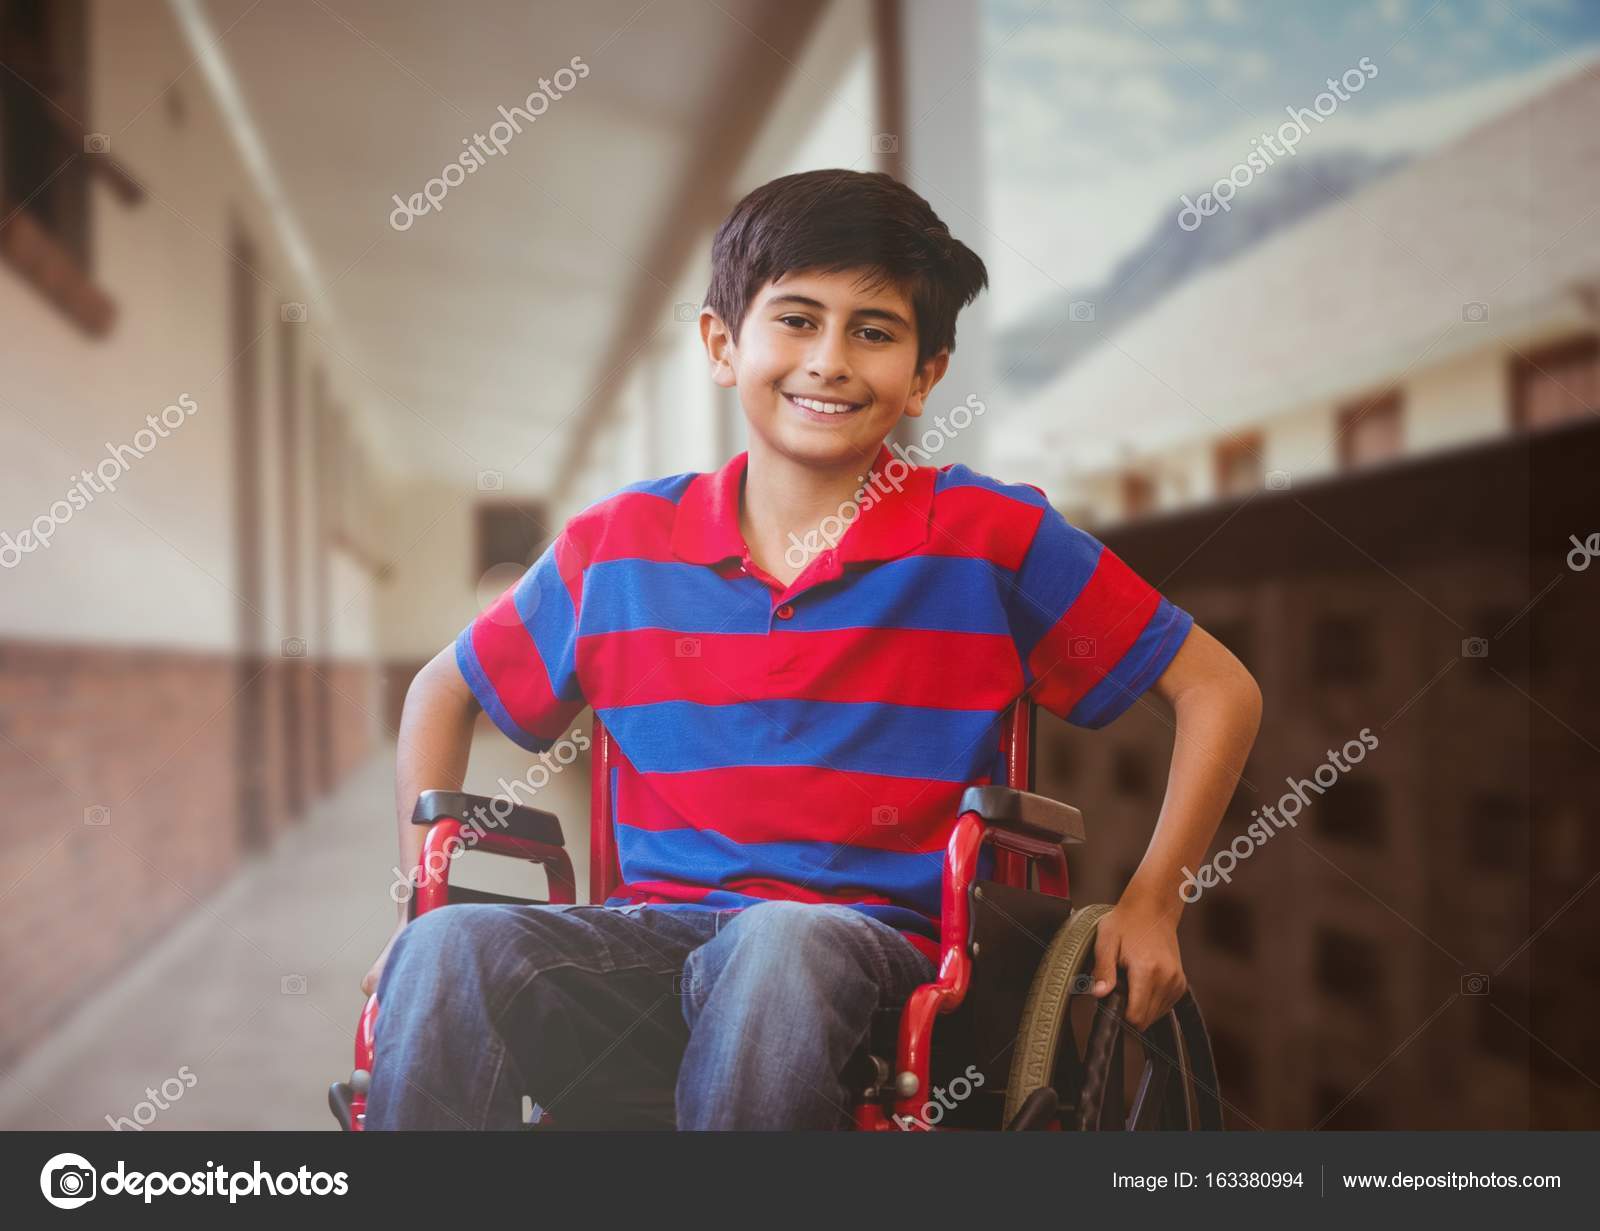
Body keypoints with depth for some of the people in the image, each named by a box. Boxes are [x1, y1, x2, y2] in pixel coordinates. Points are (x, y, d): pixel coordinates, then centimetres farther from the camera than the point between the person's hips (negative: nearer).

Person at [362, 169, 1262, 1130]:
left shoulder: (988, 539, 2)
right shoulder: (619, 548, 9)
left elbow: (1218, 690, 9)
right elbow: (445, 692, 24)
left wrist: (1149, 906, 3)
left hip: (869, 948, -2)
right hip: (650, 936, 2)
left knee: (781, 944, -39)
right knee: (447, 952, -30)